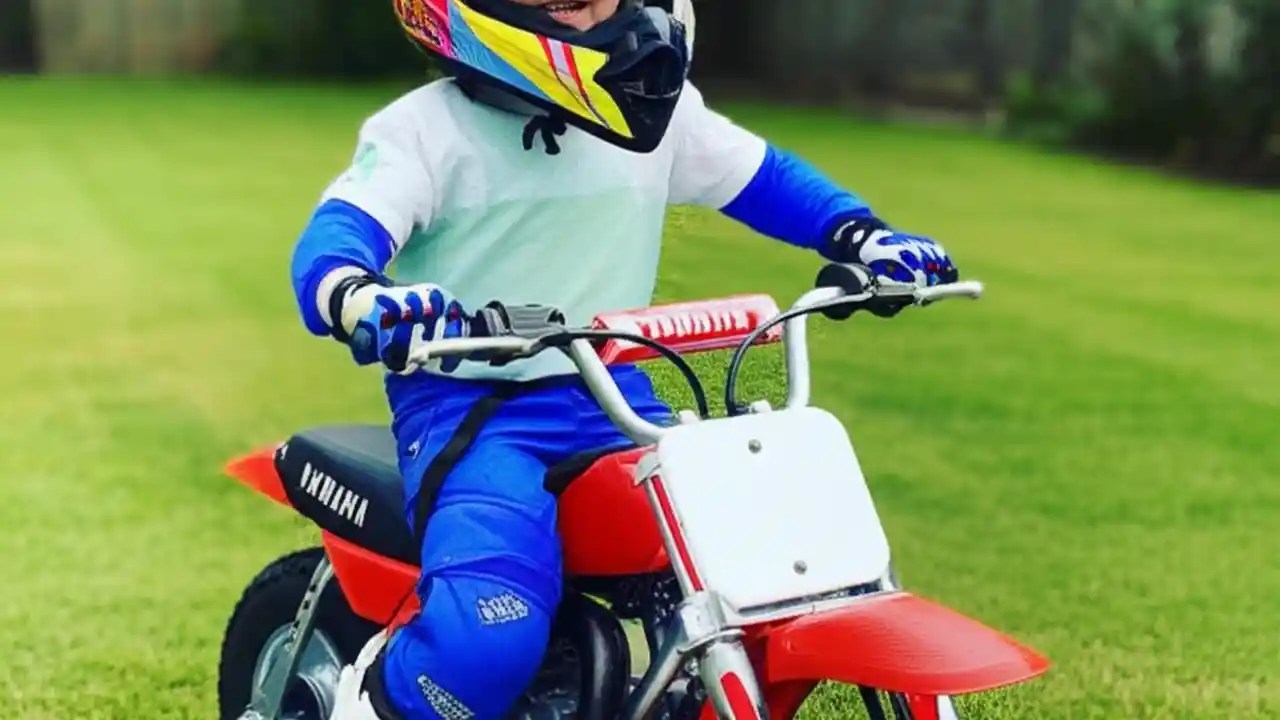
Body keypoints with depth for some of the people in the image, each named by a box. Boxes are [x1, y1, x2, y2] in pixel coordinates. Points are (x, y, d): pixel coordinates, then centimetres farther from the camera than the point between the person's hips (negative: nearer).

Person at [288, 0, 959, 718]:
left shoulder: (654, 105, 8)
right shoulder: (427, 127, -7)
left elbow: (761, 176, 21)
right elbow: (339, 234, -21)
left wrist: (858, 235, 4)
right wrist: (357, 299, -45)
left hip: (613, 395, 6)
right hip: (470, 403, -5)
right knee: (486, 641, -30)